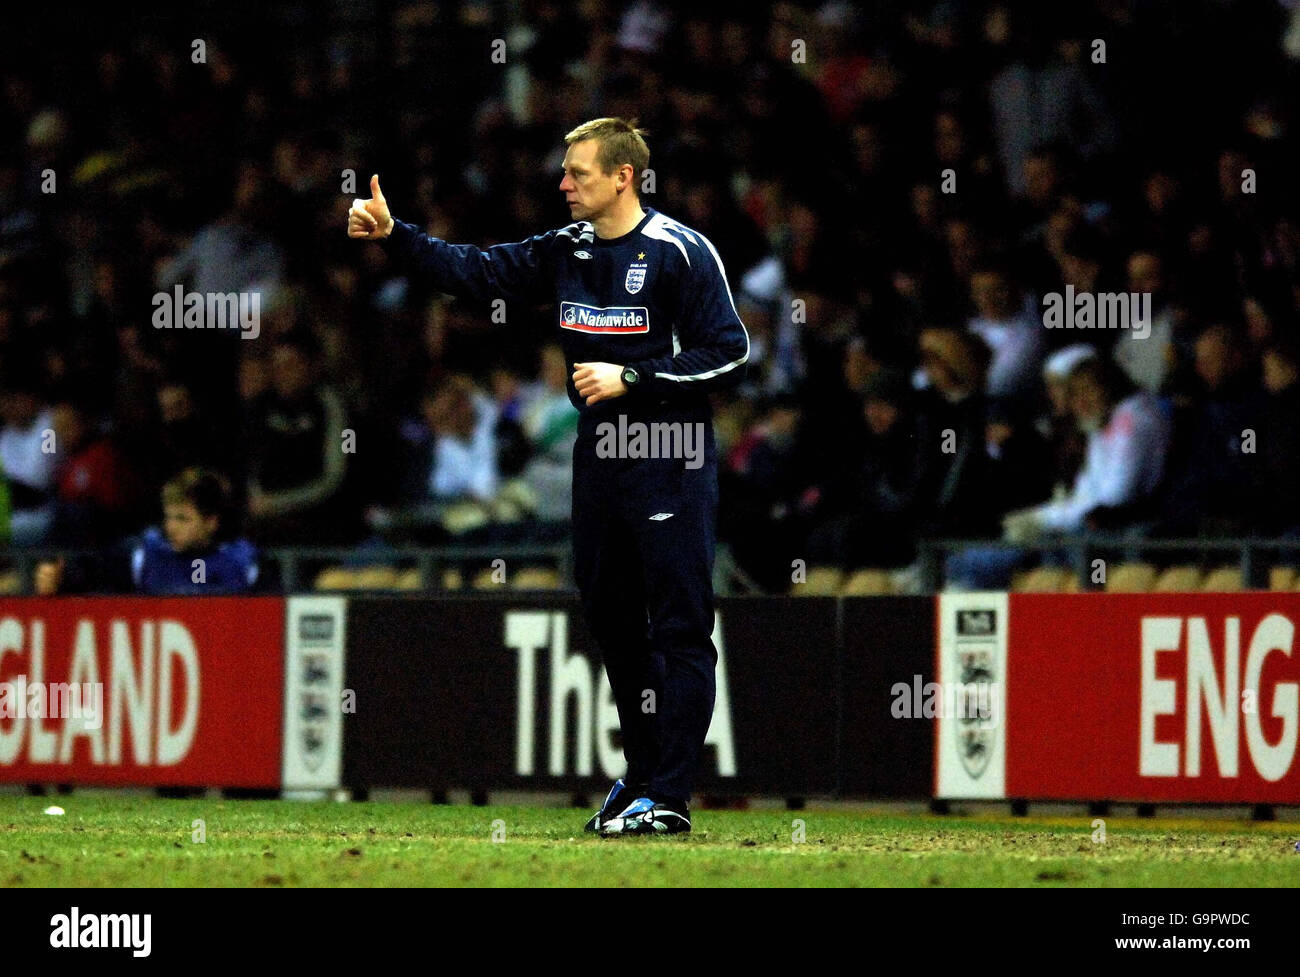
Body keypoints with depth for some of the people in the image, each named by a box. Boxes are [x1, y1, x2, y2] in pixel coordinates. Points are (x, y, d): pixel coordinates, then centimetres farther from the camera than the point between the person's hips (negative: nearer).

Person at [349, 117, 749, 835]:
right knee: (611, 619, 12)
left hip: (670, 464, -7)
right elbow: (475, 272, 12)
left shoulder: (680, 253, -9)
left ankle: (669, 798, -9)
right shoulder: (566, 252, 10)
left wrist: (630, 377, -15)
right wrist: (392, 236, 1)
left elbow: (729, 355, -12)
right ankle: (641, 774, 24)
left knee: (678, 627, -7)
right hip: (598, 458, 7)